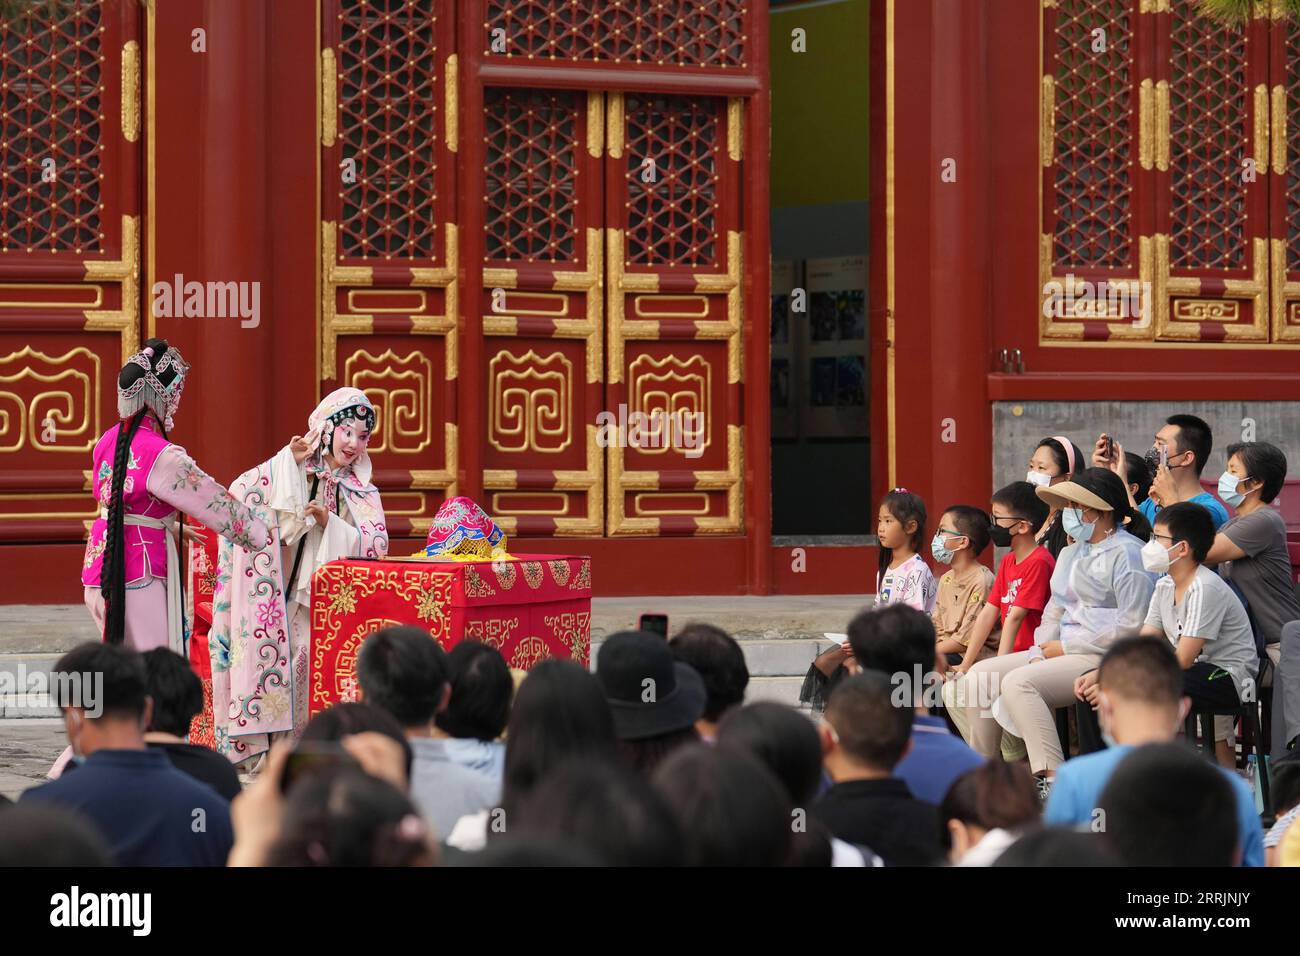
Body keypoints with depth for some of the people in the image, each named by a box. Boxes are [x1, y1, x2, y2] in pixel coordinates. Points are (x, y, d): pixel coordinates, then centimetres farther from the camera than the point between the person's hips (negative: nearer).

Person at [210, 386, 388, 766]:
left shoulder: (361, 492, 9)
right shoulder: (293, 469, 3)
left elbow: (377, 544, -6)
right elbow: (240, 494, -11)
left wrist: (329, 522, -17)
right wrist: (288, 464, -16)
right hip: (276, 602, -1)